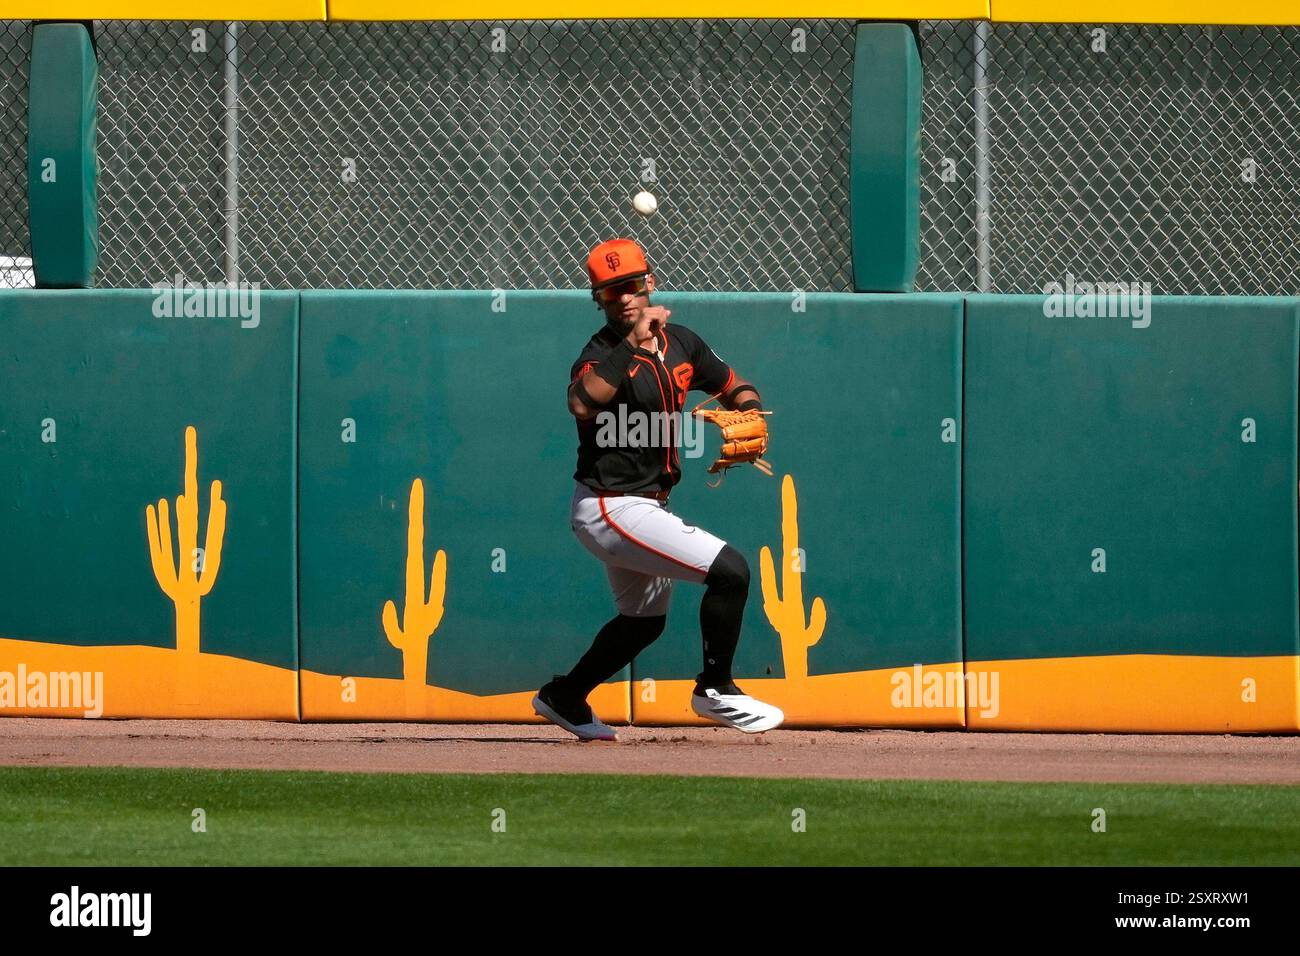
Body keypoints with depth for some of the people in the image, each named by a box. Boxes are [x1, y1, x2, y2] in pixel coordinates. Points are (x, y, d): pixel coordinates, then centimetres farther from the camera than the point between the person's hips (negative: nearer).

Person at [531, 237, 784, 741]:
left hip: (646, 505, 9)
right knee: (731, 570, -17)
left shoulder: (680, 341, 4)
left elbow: (731, 384, 18)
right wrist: (634, 342, -42)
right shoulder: (603, 355, -20)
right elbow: (581, 402, -42)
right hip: (612, 507, -9)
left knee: (645, 620, 26)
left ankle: (564, 697, 41)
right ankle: (715, 689, 0)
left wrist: (749, 410, -4)